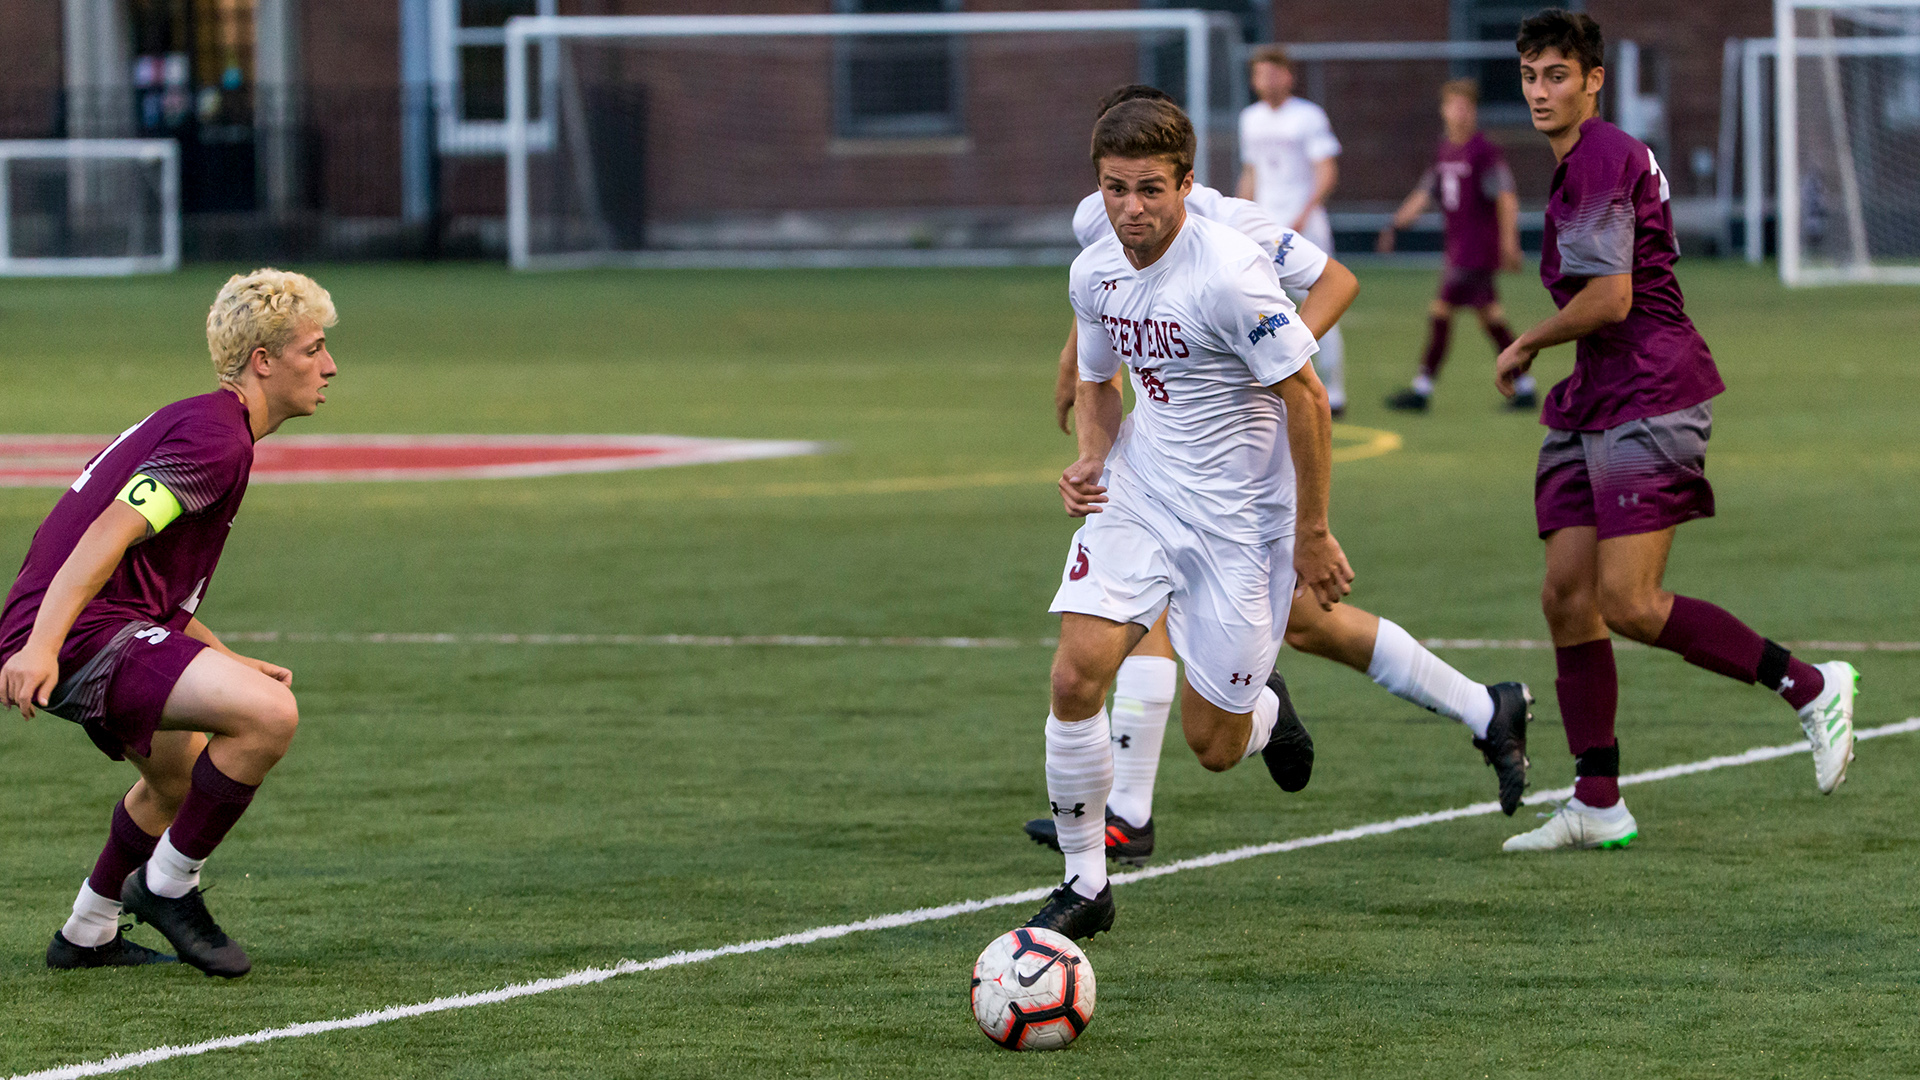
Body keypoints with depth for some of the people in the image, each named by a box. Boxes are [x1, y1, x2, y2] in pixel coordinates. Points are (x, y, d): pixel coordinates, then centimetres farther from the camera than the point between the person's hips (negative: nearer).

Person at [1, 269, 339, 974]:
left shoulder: (201, 425, 22)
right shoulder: (219, 435, -12)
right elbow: (112, 532, -24)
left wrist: (228, 665, 22)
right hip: (81, 638, -12)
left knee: (182, 770, 33)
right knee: (271, 716, -24)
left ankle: (87, 935, 44)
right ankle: (169, 883, -7)